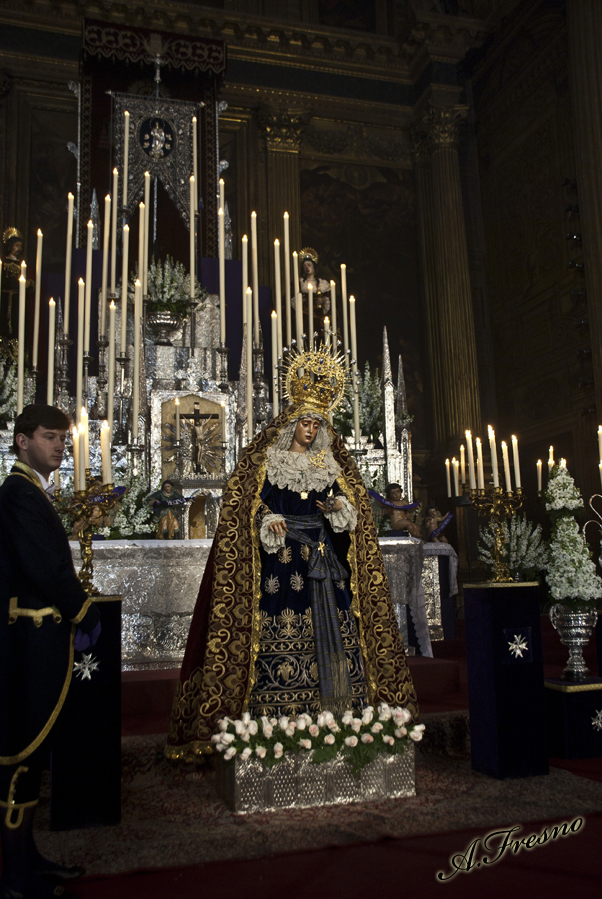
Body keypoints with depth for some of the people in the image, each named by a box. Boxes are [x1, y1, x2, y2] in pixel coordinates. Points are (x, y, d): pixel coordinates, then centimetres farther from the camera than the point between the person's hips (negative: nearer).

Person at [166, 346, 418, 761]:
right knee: (282, 629, -9)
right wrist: (270, 519, -17)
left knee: (330, 628, -2)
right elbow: (251, 505, 1)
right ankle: (279, 718, -4)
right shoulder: (266, 461, 4)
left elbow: (352, 505, 16)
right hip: (281, 557, -4)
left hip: (324, 558, 4)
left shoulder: (329, 464, 15)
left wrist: (339, 507, -5)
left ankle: (334, 709, 5)